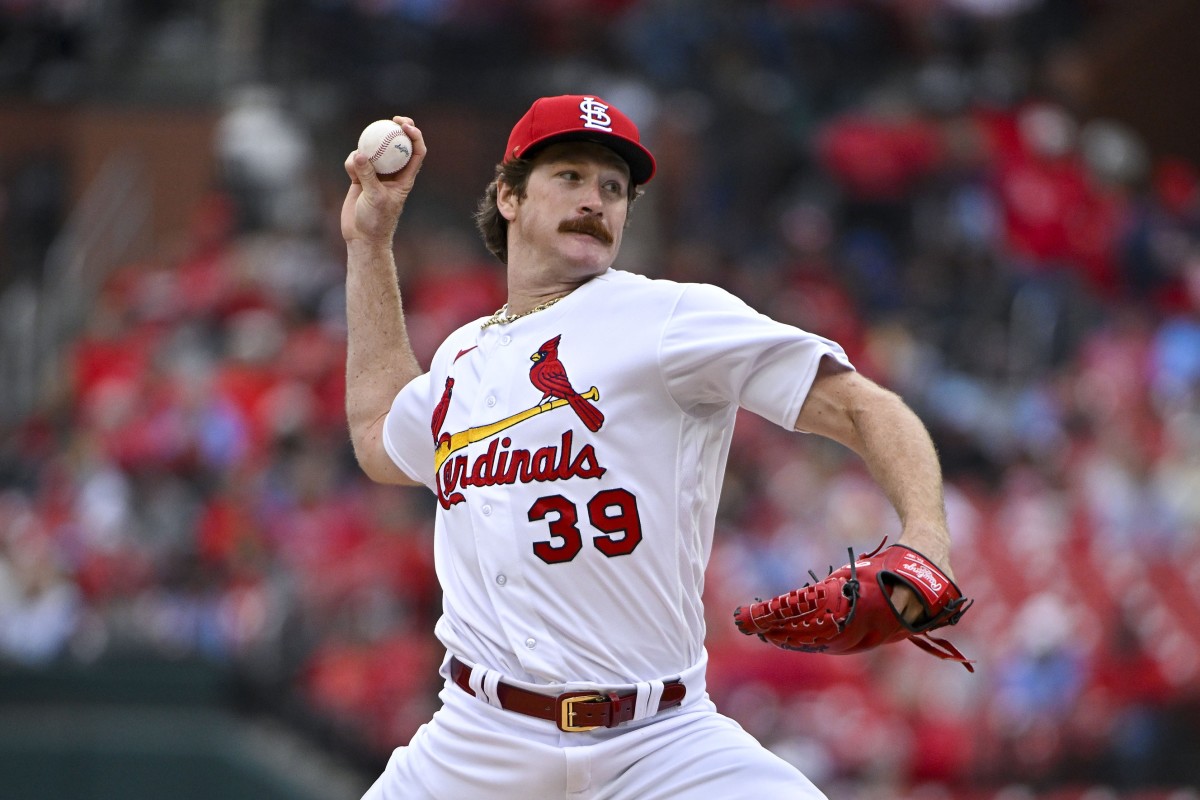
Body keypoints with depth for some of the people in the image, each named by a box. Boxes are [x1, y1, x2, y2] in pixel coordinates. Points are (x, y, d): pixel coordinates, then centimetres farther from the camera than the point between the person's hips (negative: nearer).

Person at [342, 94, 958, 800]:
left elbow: (858, 405, -9)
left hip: (660, 741, -4)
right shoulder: (463, 356, 18)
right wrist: (370, 242, 36)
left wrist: (925, 533, -29)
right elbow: (381, 441, 39)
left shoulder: (671, 317, -2)